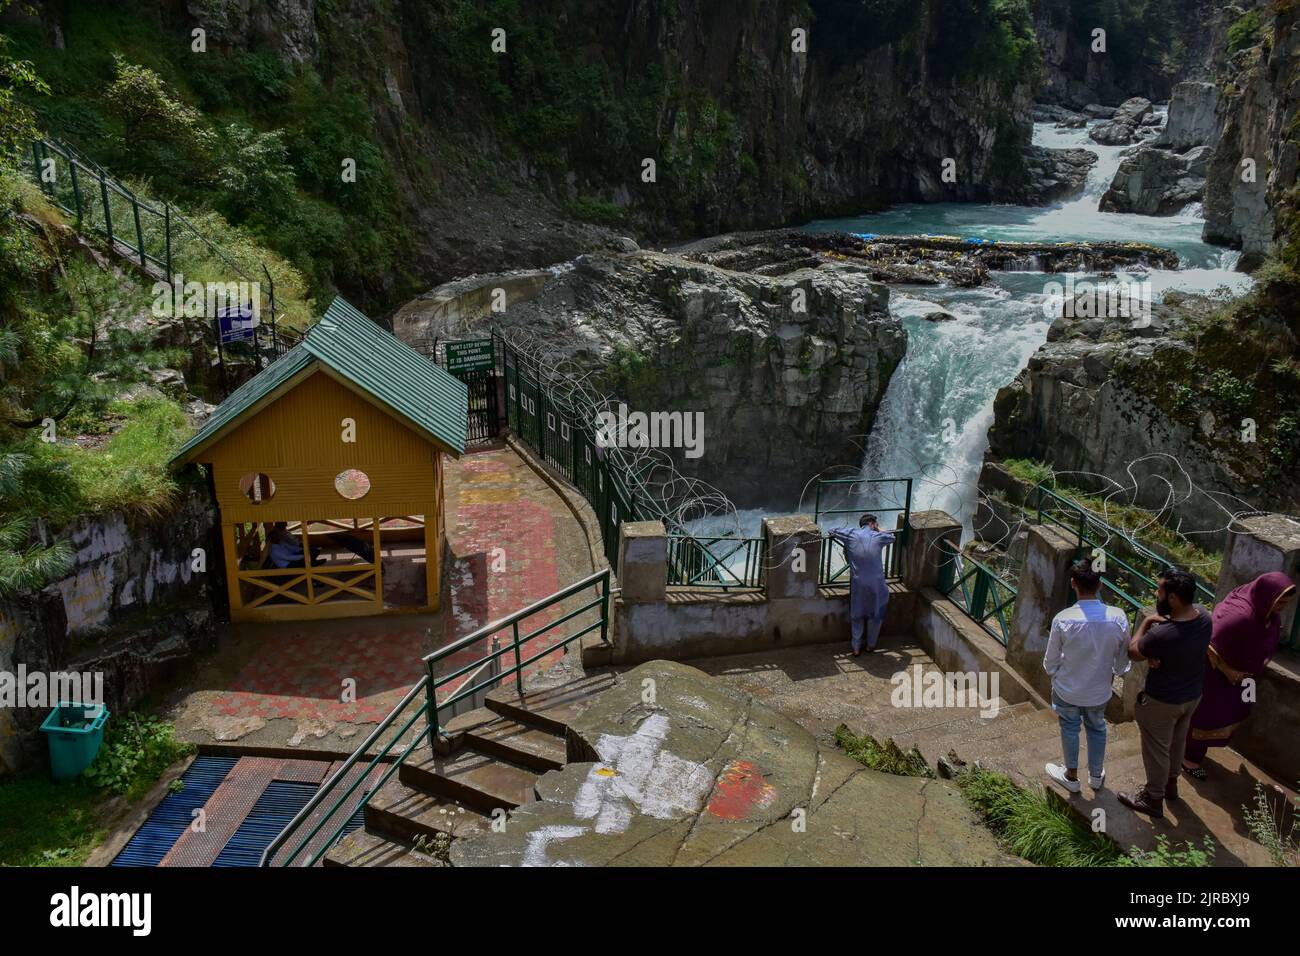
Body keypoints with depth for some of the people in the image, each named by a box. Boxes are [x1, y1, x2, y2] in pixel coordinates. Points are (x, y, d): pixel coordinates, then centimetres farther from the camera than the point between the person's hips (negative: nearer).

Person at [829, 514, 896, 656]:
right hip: (876, 584, -1)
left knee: (857, 616, 19)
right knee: (876, 615, 21)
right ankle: (871, 645, 33)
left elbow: (833, 532, 14)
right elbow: (892, 537, 20)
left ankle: (856, 648, 24)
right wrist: (879, 530, 33)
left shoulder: (851, 534, -1)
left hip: (858, 584, 1)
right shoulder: (878, 537, -2)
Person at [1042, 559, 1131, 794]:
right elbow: (1123, 658, -6)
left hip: (1067, 689, -2)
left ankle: (1071, 776, 41)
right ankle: (1096, 775, 46)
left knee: (1070, 729, 22)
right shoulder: (1118, 618, -21)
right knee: (1097, 728, 27)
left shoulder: (1063, 620, -28)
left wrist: (1052, 673, 9)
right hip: (1099, 690, 2)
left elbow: (1051, 661, -14)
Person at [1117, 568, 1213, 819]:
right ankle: (1170, 783, 51)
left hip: (1163, 702, -7)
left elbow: (1133, 651, -18)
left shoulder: (1162, 635, -38)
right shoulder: (1203, 616, -15)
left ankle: (1153, 800, 33)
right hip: (1193, 694, 7)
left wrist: (1147, 622, -9)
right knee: (1177, 741, 29)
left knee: (1156, 749, 15)